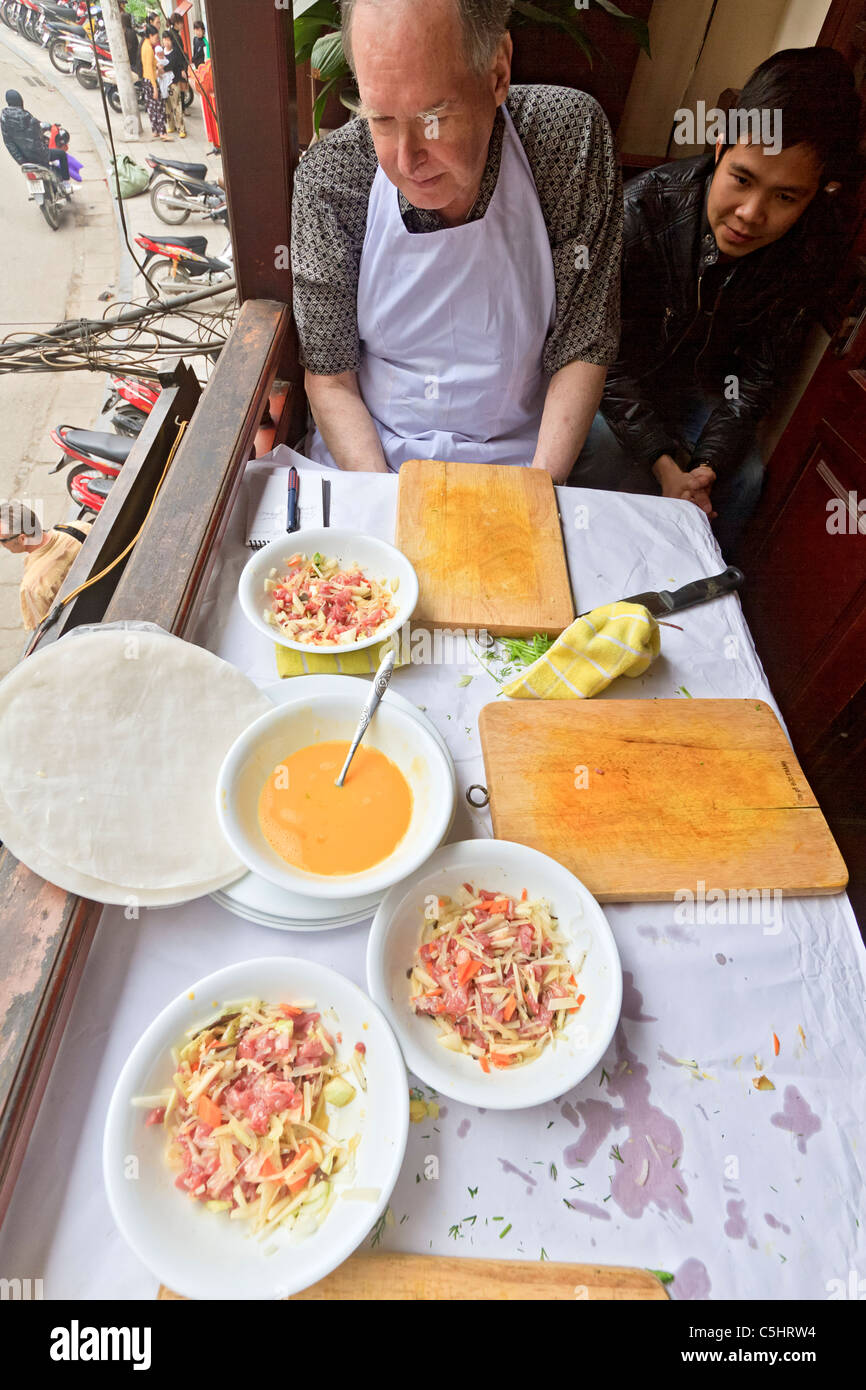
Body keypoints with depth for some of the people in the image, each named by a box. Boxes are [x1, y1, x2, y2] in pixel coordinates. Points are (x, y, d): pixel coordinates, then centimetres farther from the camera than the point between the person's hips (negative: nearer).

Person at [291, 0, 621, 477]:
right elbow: (329, 379, -6)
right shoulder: (327, 180, -11)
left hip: (518, 459, 0)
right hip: (364, 455, 1)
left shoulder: (571, 135, -11)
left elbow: (583, 348, -6)